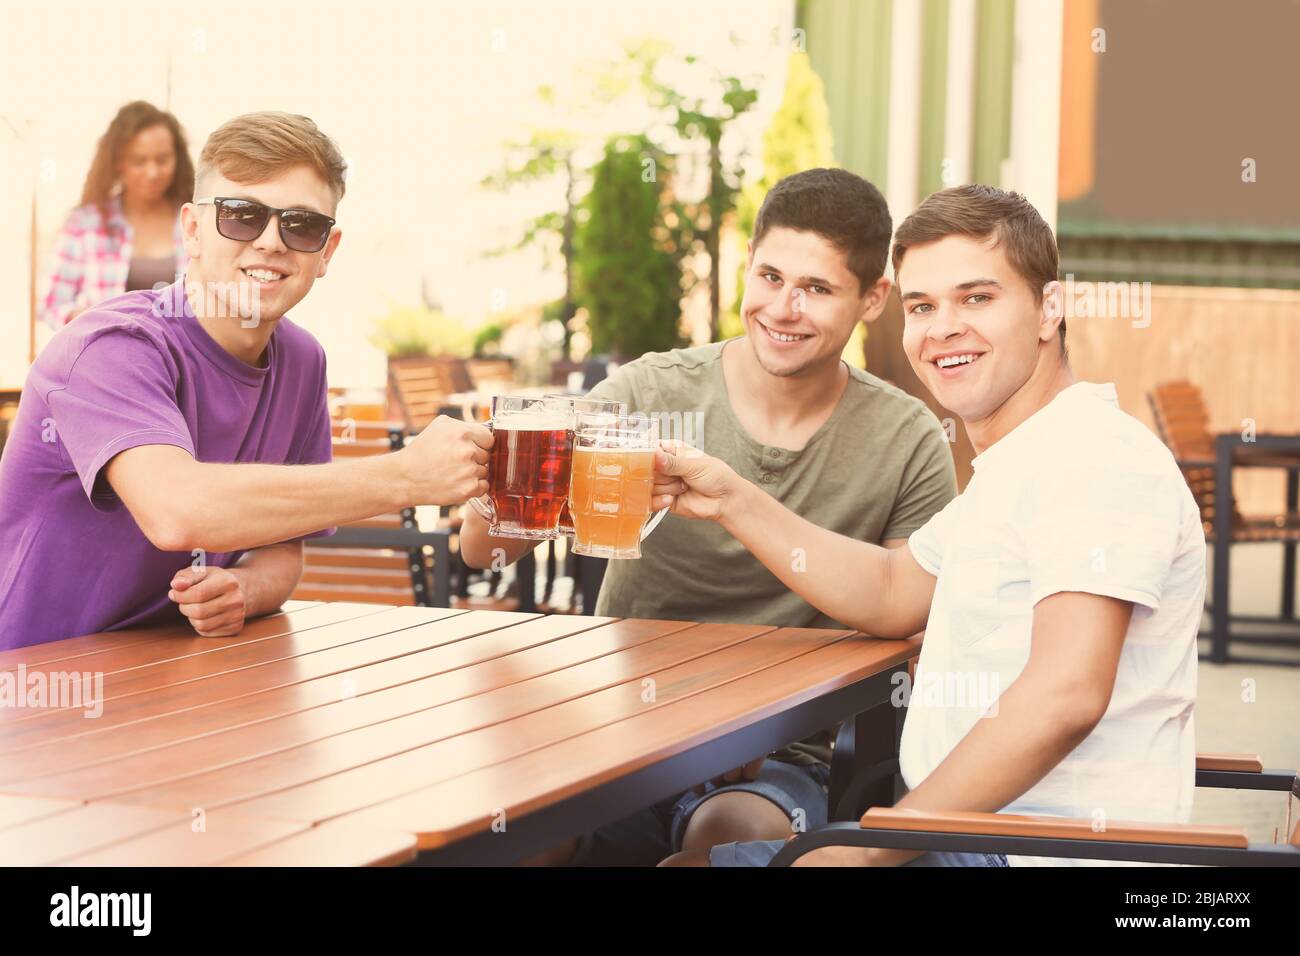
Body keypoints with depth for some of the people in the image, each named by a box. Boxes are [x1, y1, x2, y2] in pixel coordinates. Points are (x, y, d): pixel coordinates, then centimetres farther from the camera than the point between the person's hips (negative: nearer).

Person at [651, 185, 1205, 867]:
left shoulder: (1097, 458, -17)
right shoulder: (1020, 466, 19)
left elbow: (1065, 696, -27)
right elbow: (890, 594, 26)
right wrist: (733, 502, 12)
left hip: (1039, 848, -10)